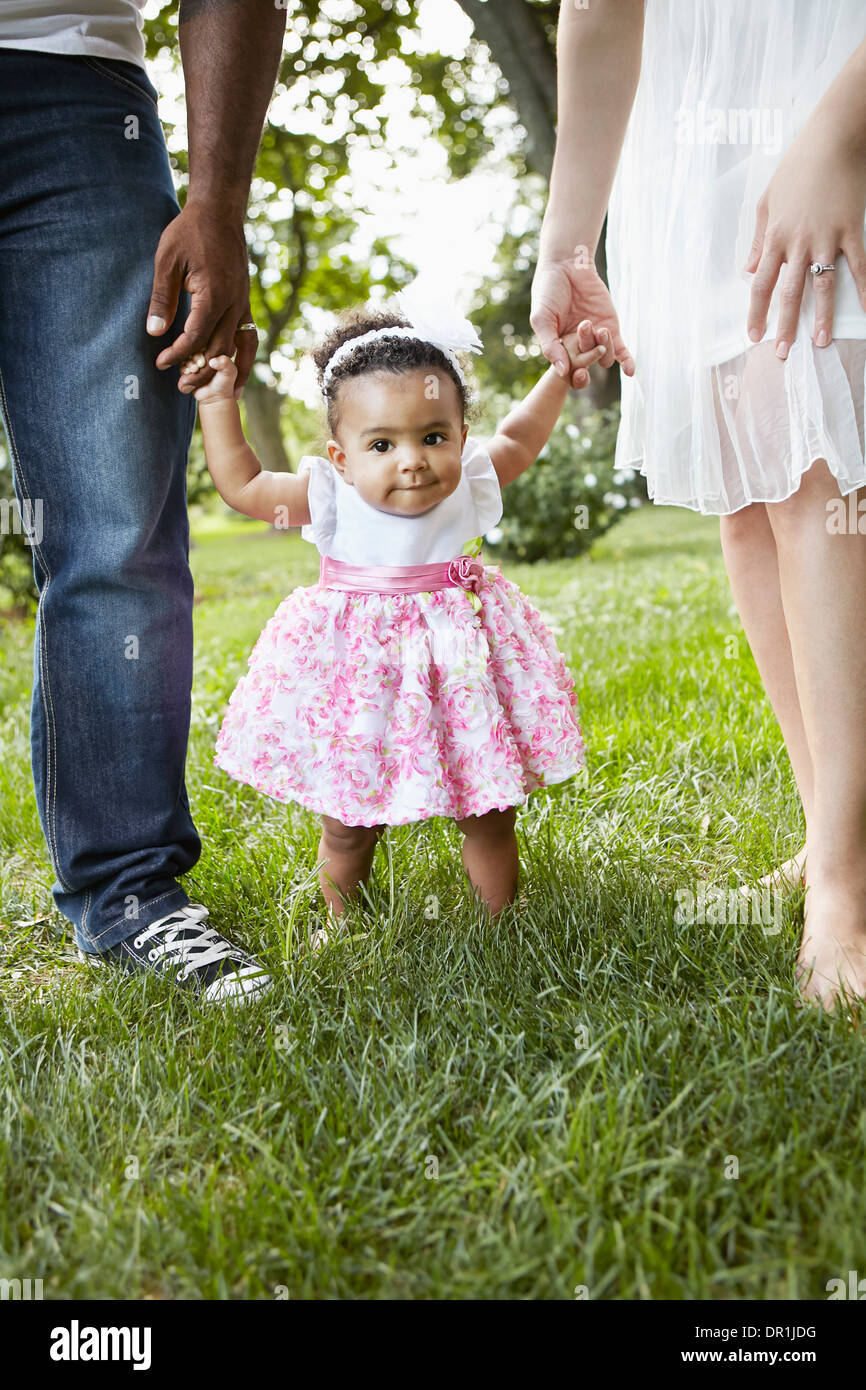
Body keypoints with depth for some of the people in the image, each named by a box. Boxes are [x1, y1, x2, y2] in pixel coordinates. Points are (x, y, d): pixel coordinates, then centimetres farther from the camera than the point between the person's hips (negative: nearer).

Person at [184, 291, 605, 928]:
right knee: (349, 824, 10)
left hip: (460, 656, 2)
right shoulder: (331, 496, -13)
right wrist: (218, 401, -3)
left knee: (489, 815, 10)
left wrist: (563, 372, 16)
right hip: (363, 671, -1)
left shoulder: (469, 482, -7)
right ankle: (339, 920, 34)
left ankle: (503, 918, 29)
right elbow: (241, 485, -1)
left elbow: (518, 440, 15)